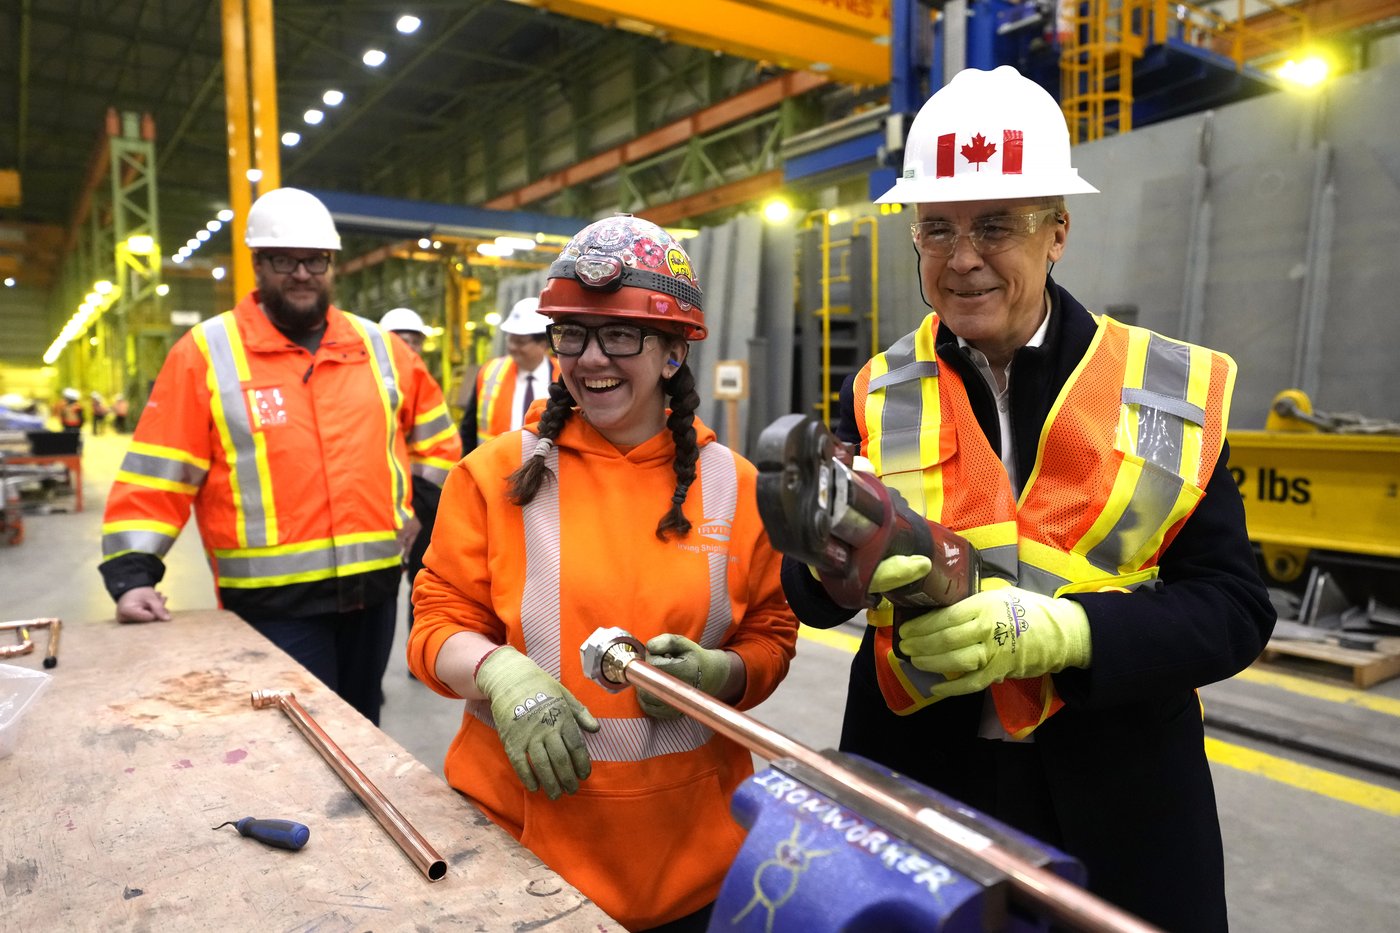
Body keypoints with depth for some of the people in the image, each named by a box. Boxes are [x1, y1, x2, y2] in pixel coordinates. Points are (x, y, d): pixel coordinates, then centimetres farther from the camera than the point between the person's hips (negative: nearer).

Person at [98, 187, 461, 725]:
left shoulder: (378, 347, 7)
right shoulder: (207, 352, -4)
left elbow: (434, 432, 20)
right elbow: (156, 475, -6)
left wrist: (420, 505, 11)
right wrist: (132, 574, -13)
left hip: (375, 585, 4)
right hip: (273, 600, -4)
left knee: (360, 729, 20)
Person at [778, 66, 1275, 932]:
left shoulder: (1173, 389, -6)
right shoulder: (876, 397, -3)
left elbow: (1234, 607, -8)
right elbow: (811, 596, -9)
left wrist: (1059, 629, -25)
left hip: (1117, 795, 0)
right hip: (919, 777, 1)